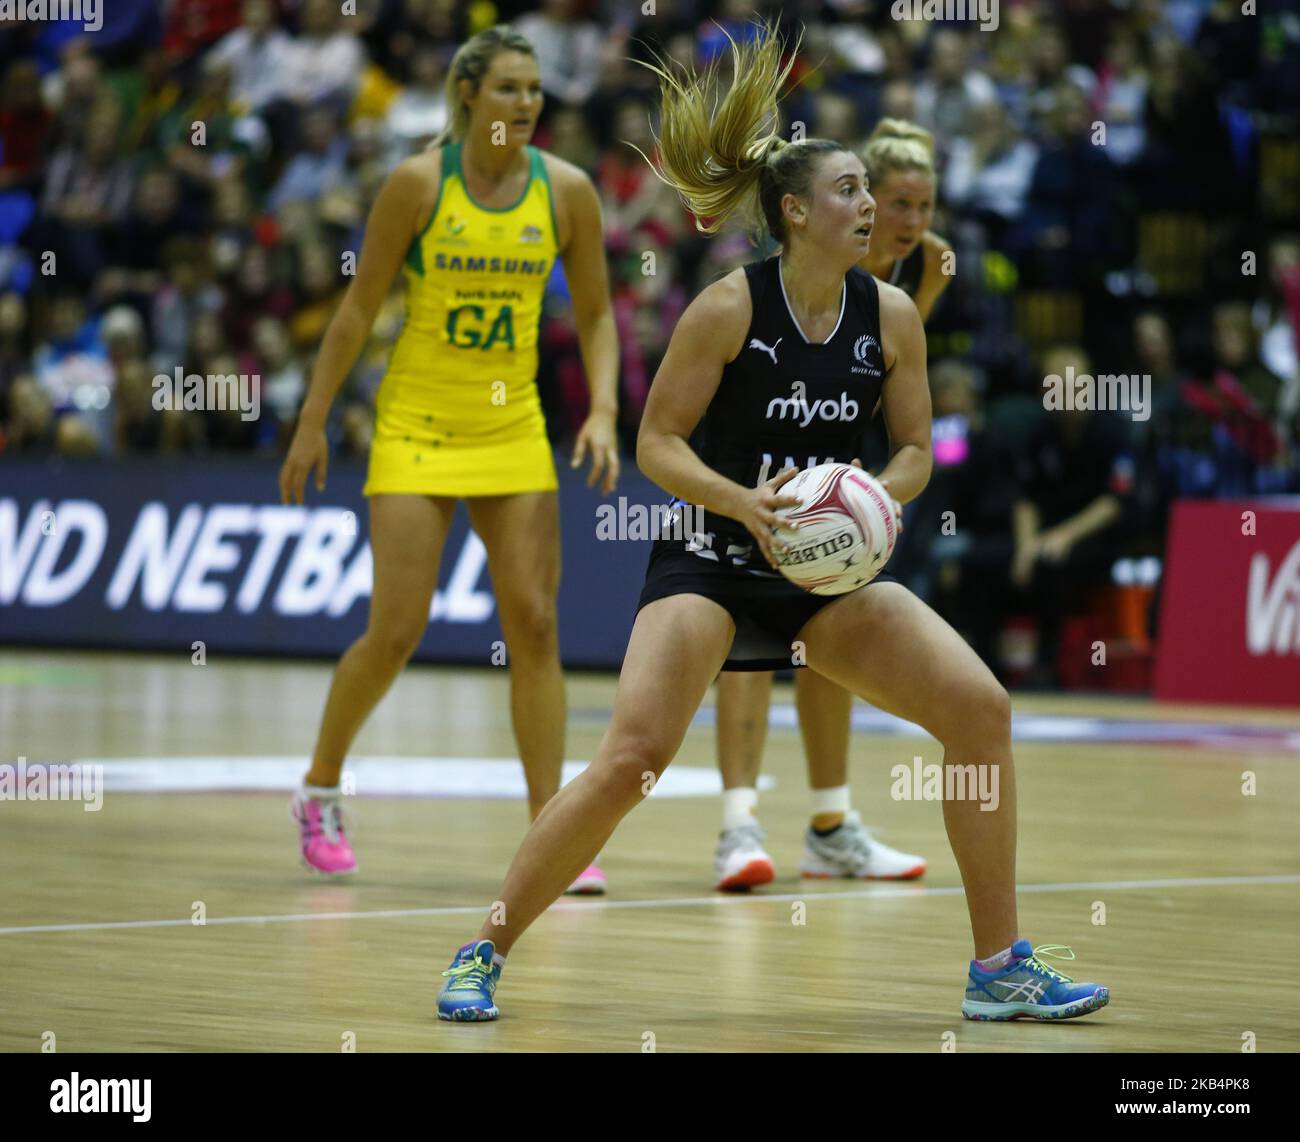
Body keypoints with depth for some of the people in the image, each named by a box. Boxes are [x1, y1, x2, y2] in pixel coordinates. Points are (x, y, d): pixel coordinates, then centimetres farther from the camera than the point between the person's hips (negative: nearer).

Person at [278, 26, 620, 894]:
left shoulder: (566, 190, -3)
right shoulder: (419, 182, -10)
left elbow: (596, 312, 6)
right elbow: (360, 307, -3)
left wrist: (603, 411, -8)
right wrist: (314, 422, -3)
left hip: (513, 433, 3)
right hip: (416, 428, -3)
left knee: (535, 626, -5)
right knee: (397, 630, -6)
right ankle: (320, 789, 18)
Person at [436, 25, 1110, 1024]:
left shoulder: (891, 316, -2)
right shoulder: (729, 309, -14)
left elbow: (913, 450, 8)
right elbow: (656, 443, -10)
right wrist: (745, 502, -26)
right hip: (711, 563, -4)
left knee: (981, 708, -10)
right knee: (630, 760, -21)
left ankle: (1000, 969, 0)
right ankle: (485, 952, -4)